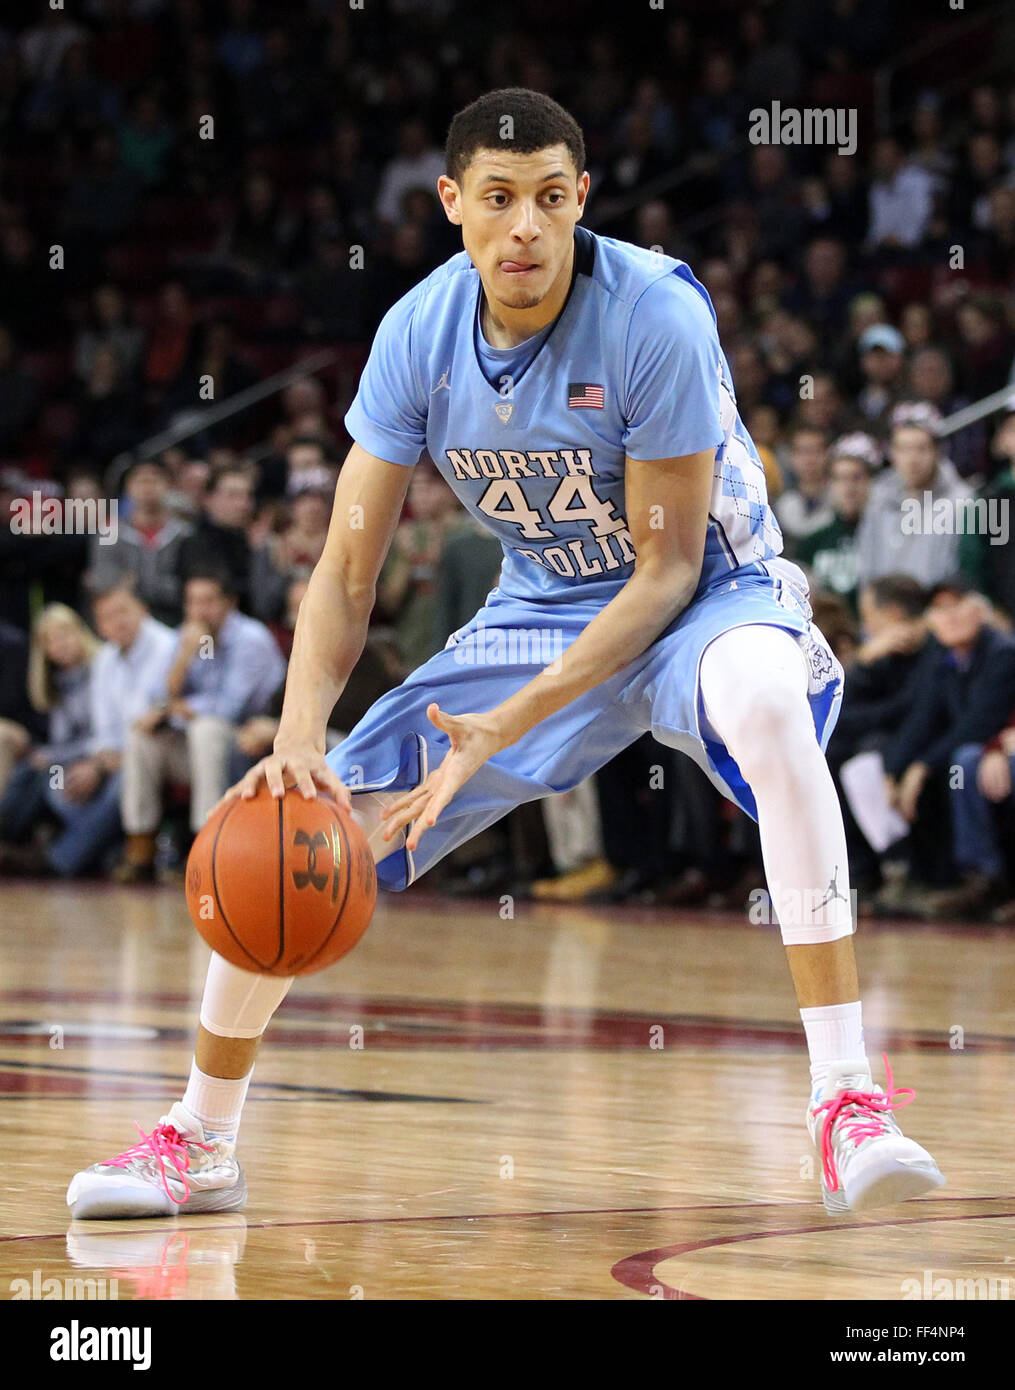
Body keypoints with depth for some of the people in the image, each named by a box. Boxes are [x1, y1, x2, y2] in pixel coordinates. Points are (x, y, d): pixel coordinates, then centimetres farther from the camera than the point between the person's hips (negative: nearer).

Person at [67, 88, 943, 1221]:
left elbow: (669, 566, -21)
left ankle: (847, 1105, -40)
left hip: (707, 597, -4)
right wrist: (300, 735, -24)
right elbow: (347, 570, -6)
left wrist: (515, 721, -30)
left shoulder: (656, 317, -25)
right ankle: (199, 1143, 18)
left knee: (767, 697, -42)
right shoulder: (420, 334, -11)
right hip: (543, 611, 5)